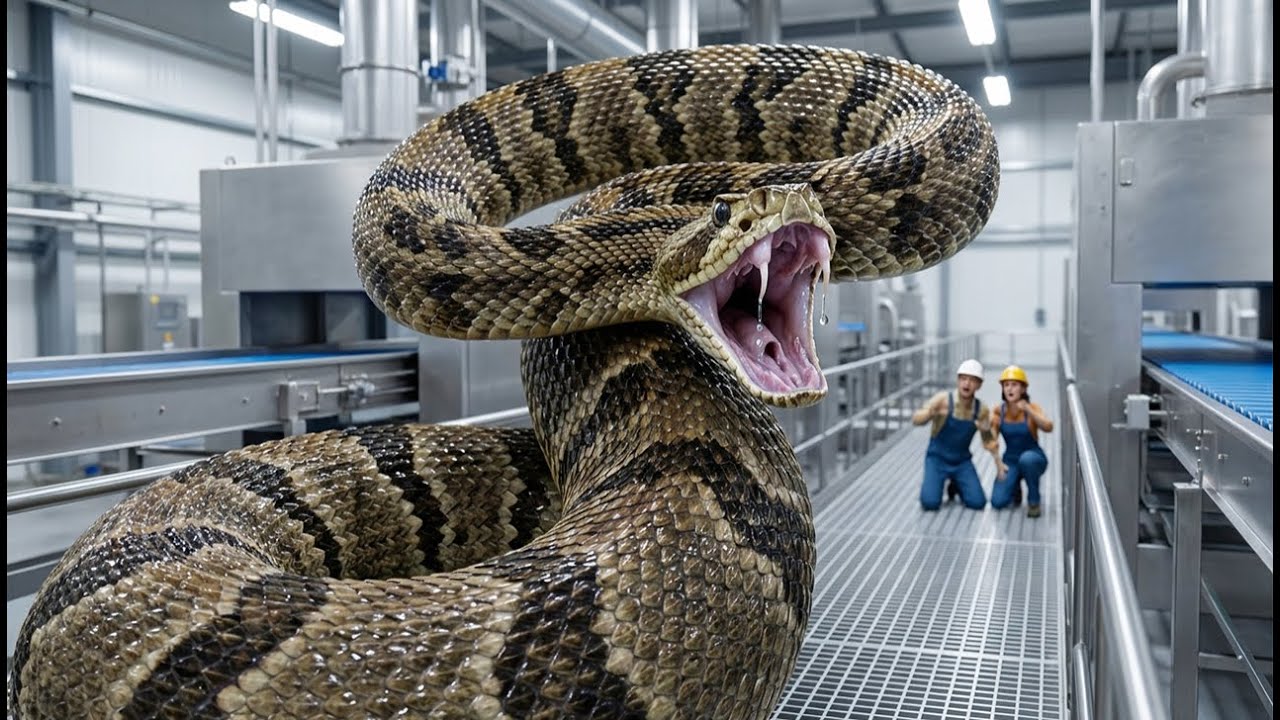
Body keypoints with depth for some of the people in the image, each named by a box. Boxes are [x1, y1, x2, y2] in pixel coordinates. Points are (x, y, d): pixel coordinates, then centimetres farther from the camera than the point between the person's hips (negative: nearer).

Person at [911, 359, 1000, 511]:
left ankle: (956, 485, 18)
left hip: (962, 462, 3)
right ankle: (930, 485, 13)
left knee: (978, 503, -14)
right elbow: (915, 420, -31)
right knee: (930, 503, -22)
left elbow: (988, 441, 7)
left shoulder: (981, 409, -8)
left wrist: (997, 459, -11)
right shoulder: (943, 400, -19)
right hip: (937, 459, -3)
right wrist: (929, 413, -51)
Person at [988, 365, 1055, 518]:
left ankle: (1034, 501, -14)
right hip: (1010, 461, 2)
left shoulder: (1032, 408, -15)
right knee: (998, 502, -19)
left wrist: (1028, 410, -47)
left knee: (1027, 458, -40)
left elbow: (1048, 428, -34)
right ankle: (1015, 488, 18)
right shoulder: (998, 412, -8)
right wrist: (998, 463, -22)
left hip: (1033, 458, -2)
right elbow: (992, 441, -6)